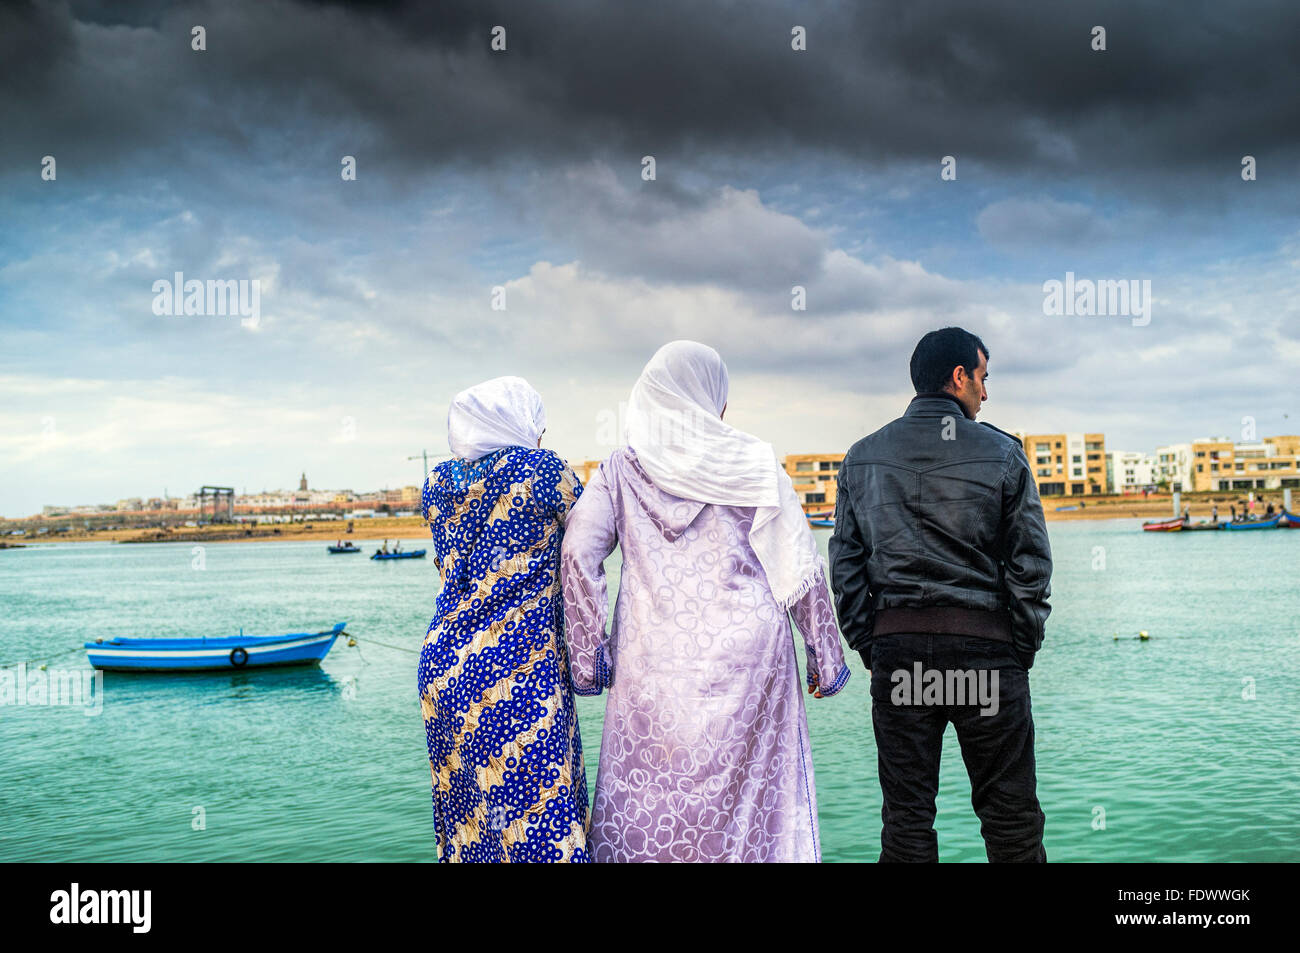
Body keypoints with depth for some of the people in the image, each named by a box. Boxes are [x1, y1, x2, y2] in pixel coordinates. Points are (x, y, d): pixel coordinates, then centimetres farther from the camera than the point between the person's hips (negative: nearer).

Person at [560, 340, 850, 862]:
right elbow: (801, 566, 2)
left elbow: (577, 553, -4)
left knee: (644, 811, 7)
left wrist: (588, 655, 1)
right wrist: (826, 657, 9)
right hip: (746, 658, -1)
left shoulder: (620, 470, 6)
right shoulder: (752, 463, 3)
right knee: (747, 795, 7)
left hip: (652, 664, 1)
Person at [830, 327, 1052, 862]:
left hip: (895, 648, 3)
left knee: (906, 818, 9)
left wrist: (869, 647, 10)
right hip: (984, 647, -2)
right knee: (1010, 816, 8)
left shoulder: (862, 458, 7)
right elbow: (1030, 562, -2)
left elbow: (846, 566, 6)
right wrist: (1022, 650, 6)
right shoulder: (1001, 453, -1)